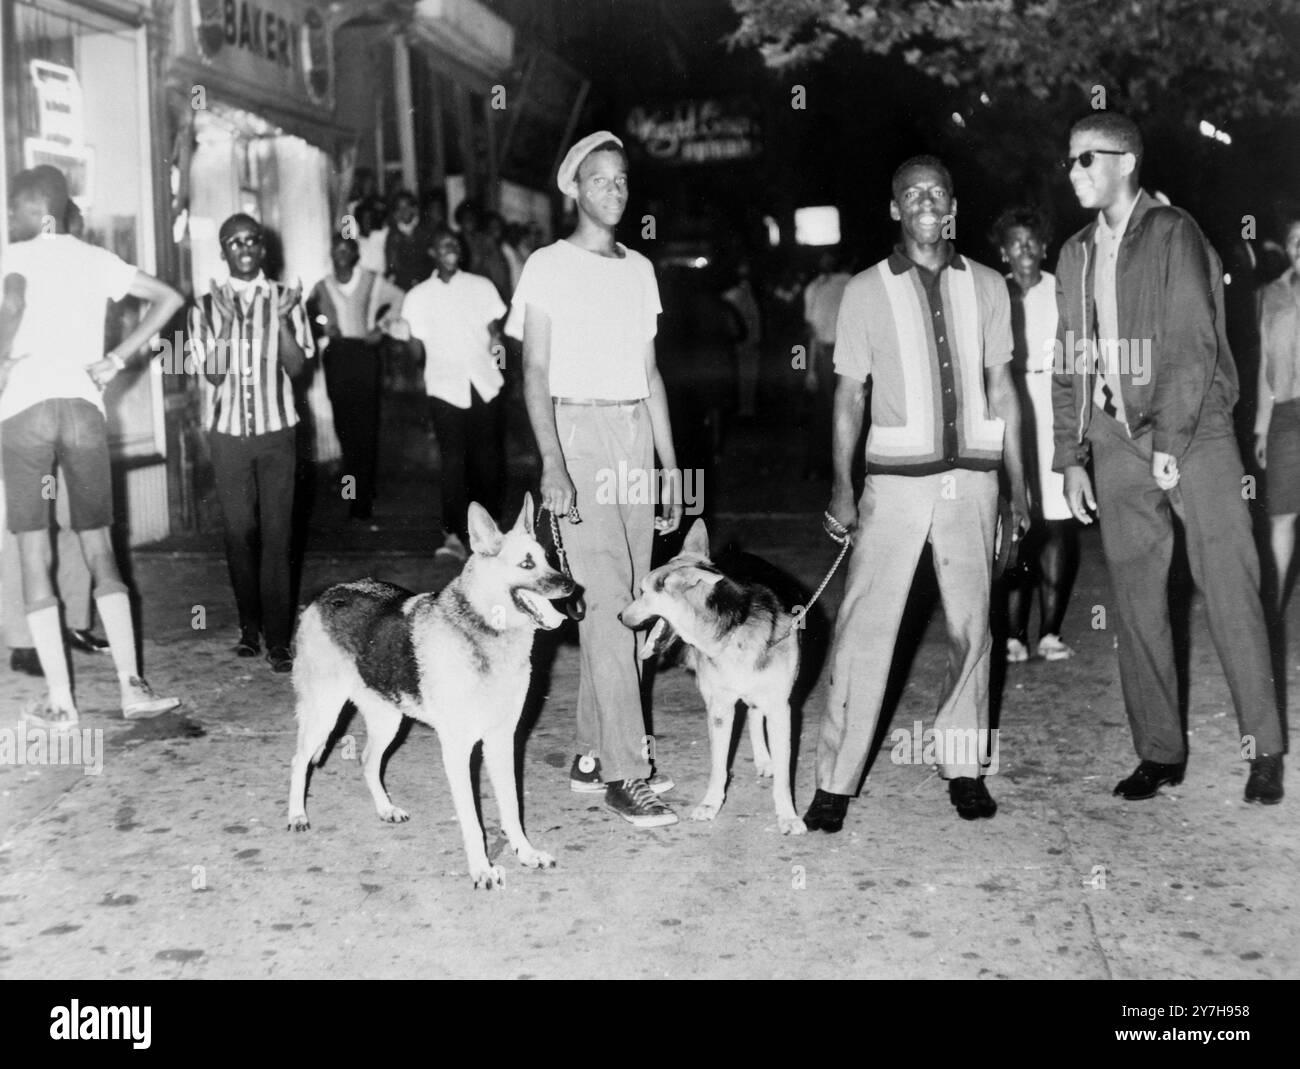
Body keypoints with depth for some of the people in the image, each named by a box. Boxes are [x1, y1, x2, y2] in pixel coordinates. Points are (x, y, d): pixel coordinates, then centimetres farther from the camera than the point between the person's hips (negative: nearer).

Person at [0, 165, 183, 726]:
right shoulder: (96, 259, 15)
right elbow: (168, 298, 16)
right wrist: (116, 359, 12)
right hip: (85, 406, 4)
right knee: (100, 552, 9)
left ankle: (59, 701, 1)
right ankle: (132, 686, 2)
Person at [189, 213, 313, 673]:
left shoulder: (286, 300, 3)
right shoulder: (207, 307, 3)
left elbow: (296, 367, -3)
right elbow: (213, 373, -5)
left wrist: (282, 320, -17)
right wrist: (225, 324, -18)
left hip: (276, 431, -1)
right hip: (228, 432, 1)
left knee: (276, 535, -4)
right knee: (239, 532, 4)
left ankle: (278, 639, -1)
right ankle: (250, 626, 18)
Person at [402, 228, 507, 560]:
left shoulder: (481, 286, 10)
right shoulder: (418, 297, 10)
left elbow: (494, 327, 9)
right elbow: (415, 348, 8)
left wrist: (495, 342, -12)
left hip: (483, 383, 1)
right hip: (445, 387, -1)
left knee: (487, 457, 4)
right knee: (452, 459, -8)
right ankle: (454, 535, -12)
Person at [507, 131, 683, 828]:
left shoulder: (639, 269, 16)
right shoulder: (549, 267, 0)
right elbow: (534, 374, -7)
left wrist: (670, 468, 13)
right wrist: (552, 463, -19)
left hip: (637, 438, 6)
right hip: (578, 434, -6)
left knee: (625, 603, 5)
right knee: (605, 603, -11)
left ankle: (594, 753, 15)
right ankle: (625, 771, -8)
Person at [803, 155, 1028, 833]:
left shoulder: (985, 286, 11)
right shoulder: (866, 291, 5)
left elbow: (1002, 388, 13)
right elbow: (849, 394, 5)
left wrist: (1017, 485, 9)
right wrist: (842, 485, -4)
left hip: (971, 477, 3)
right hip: (895, 478, -2)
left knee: (970, 625, 6)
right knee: (865, 627, -6)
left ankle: (962, 765, 21)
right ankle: (836, 781, 2)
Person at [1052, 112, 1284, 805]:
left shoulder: (1174, 234, -3)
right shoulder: (1075, 255, 15)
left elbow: (1194, 344, -10)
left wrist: (1170, 441, -16)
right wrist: (1071, 459, 10)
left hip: (1192, 432, -5)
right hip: (1116, 439, 5)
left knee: (1229, 591, -4)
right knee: (1134, 600, 5)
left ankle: (1265, 750, 7)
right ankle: (1159, 752, 13)